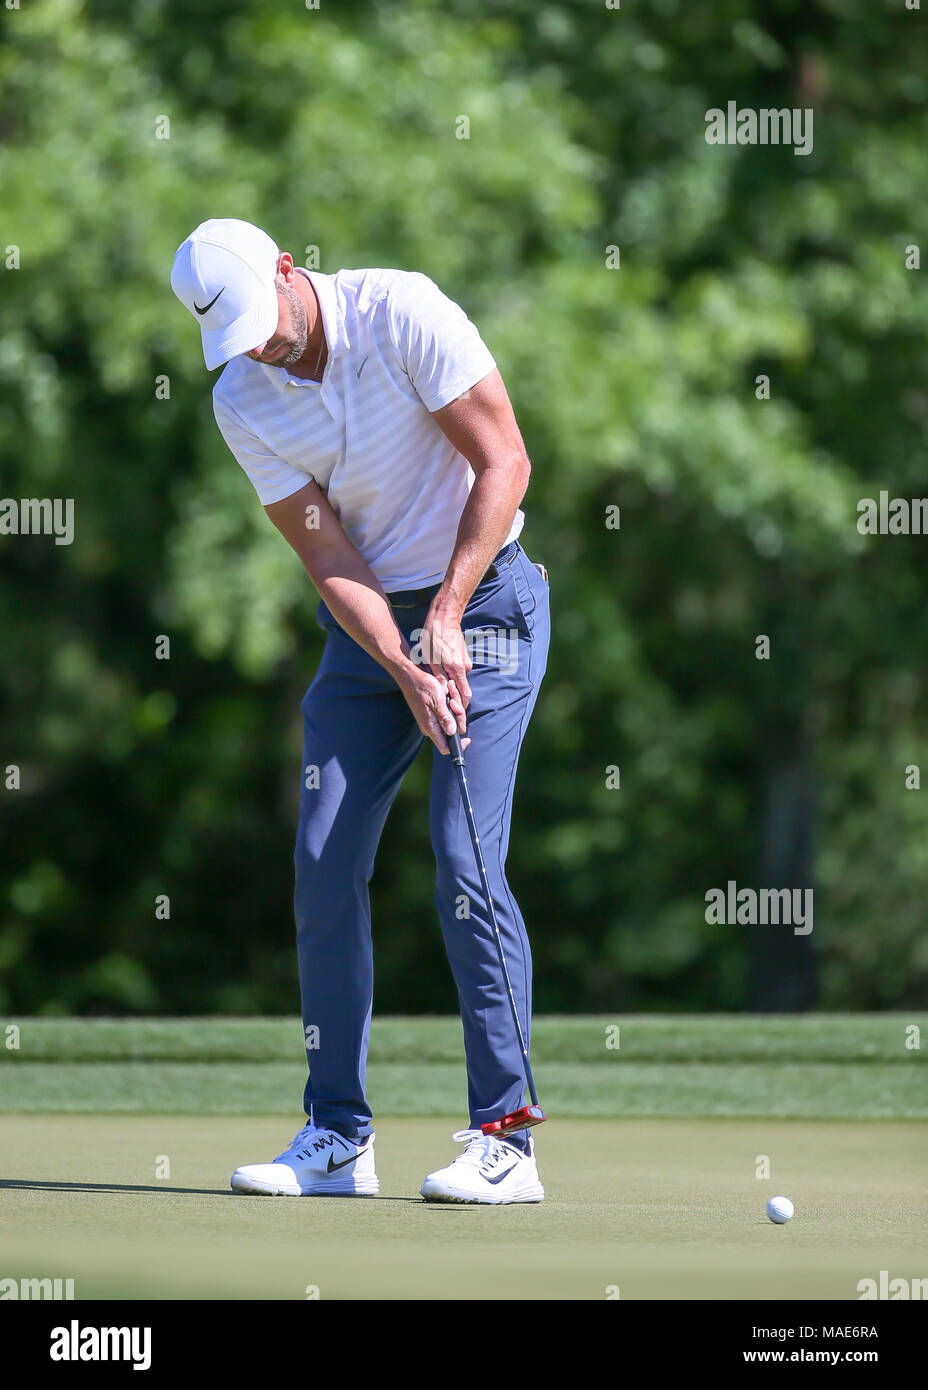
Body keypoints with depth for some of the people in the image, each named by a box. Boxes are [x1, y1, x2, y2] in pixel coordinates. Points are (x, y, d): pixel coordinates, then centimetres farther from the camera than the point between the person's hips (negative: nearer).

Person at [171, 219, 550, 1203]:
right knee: (324, 864, -2)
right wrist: (406, 672, -20)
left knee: (465, 863, -14)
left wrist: (445, 617, -20)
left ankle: (504, 1141, -11)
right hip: (366, 624, 5)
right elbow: (329, 558, -6)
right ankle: (336, 1140, 6)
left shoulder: (403, 312, -17)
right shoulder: (241, 403, -4)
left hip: (481, 601, -5)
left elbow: (504, 463, -16)